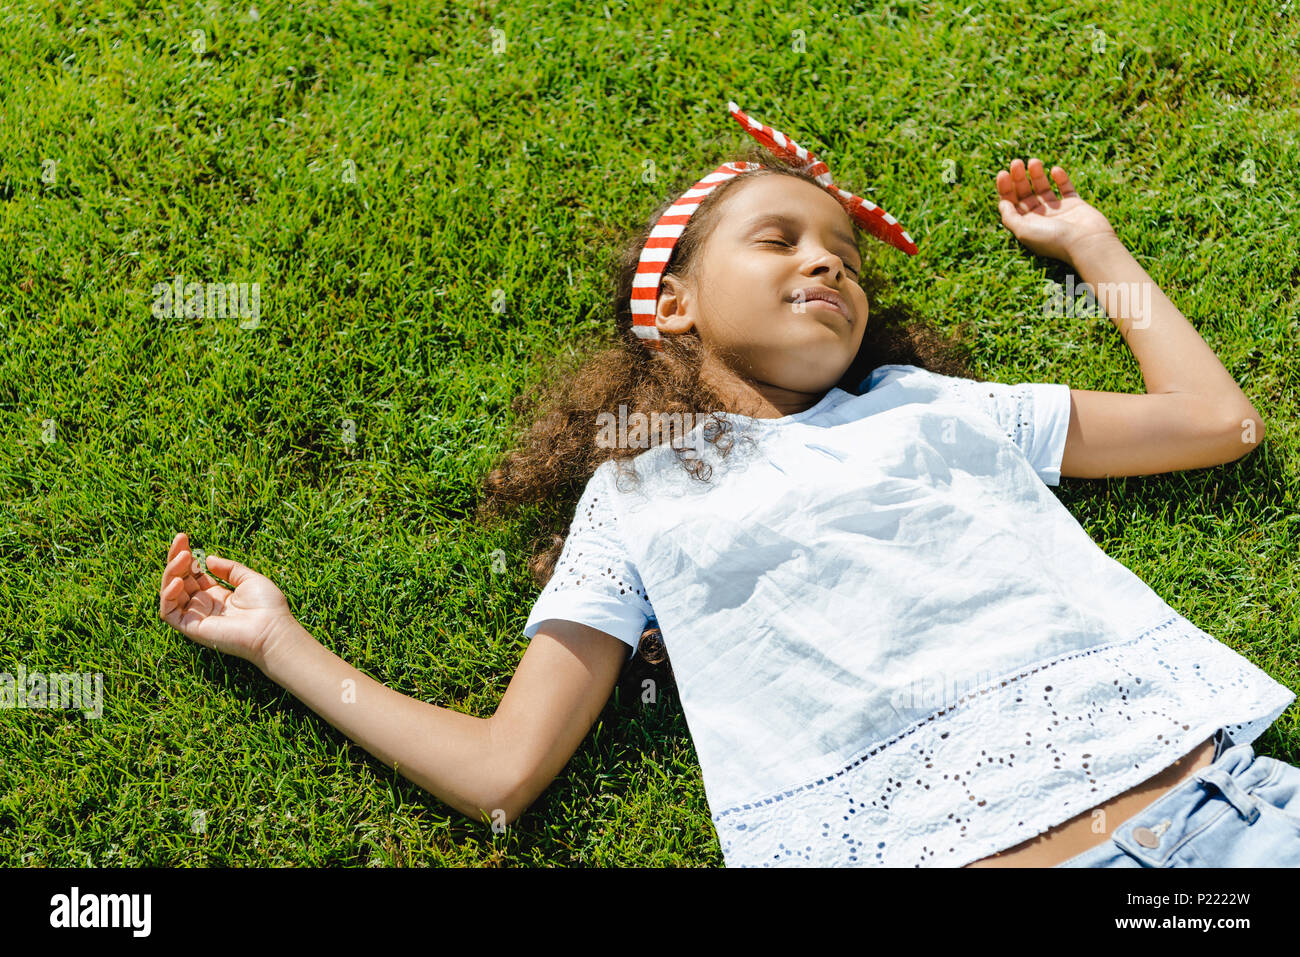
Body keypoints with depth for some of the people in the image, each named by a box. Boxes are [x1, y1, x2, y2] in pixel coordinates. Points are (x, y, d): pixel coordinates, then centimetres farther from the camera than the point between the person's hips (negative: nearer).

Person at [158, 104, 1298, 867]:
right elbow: (501, 772, 8)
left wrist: (1087, 242, 31)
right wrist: (278, 638, 13)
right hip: (945, 850, 0)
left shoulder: (931, 405, 21)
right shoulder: (638, 497, 13)